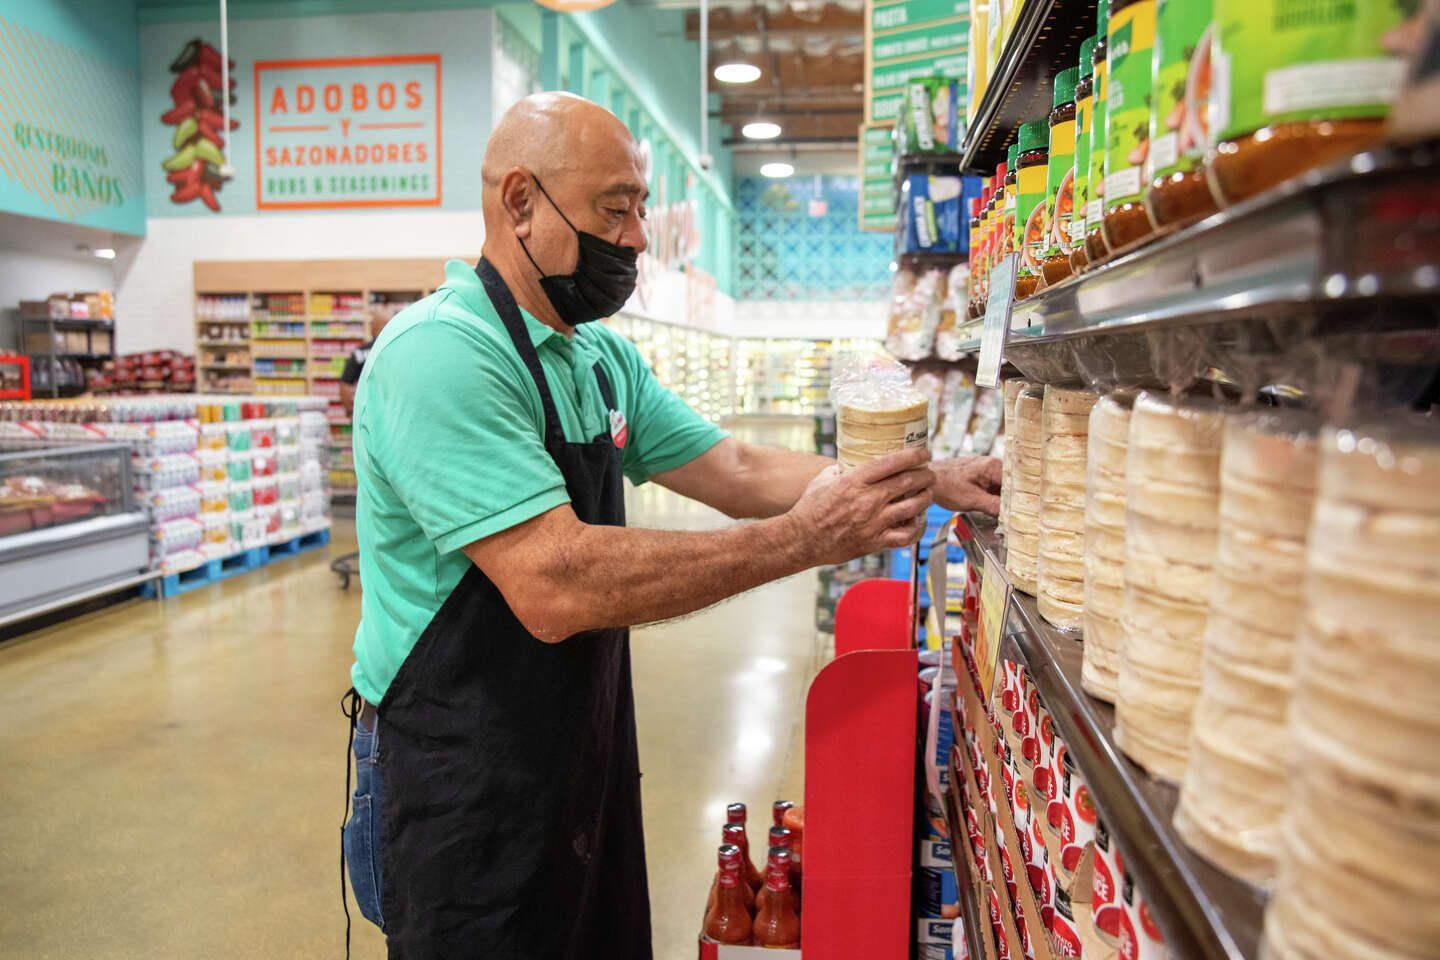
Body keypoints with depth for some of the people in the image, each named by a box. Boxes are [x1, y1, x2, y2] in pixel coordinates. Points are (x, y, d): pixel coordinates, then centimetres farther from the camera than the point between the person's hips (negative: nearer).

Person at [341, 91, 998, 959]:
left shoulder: (605, 359, 7)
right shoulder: (441, 354, -23)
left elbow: (737, 470, 5)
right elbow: (555, 585, -31)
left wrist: (917, 482, -6)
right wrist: (804, 539, -29)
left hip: (586, 755, 8)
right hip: (463, 785, -8)